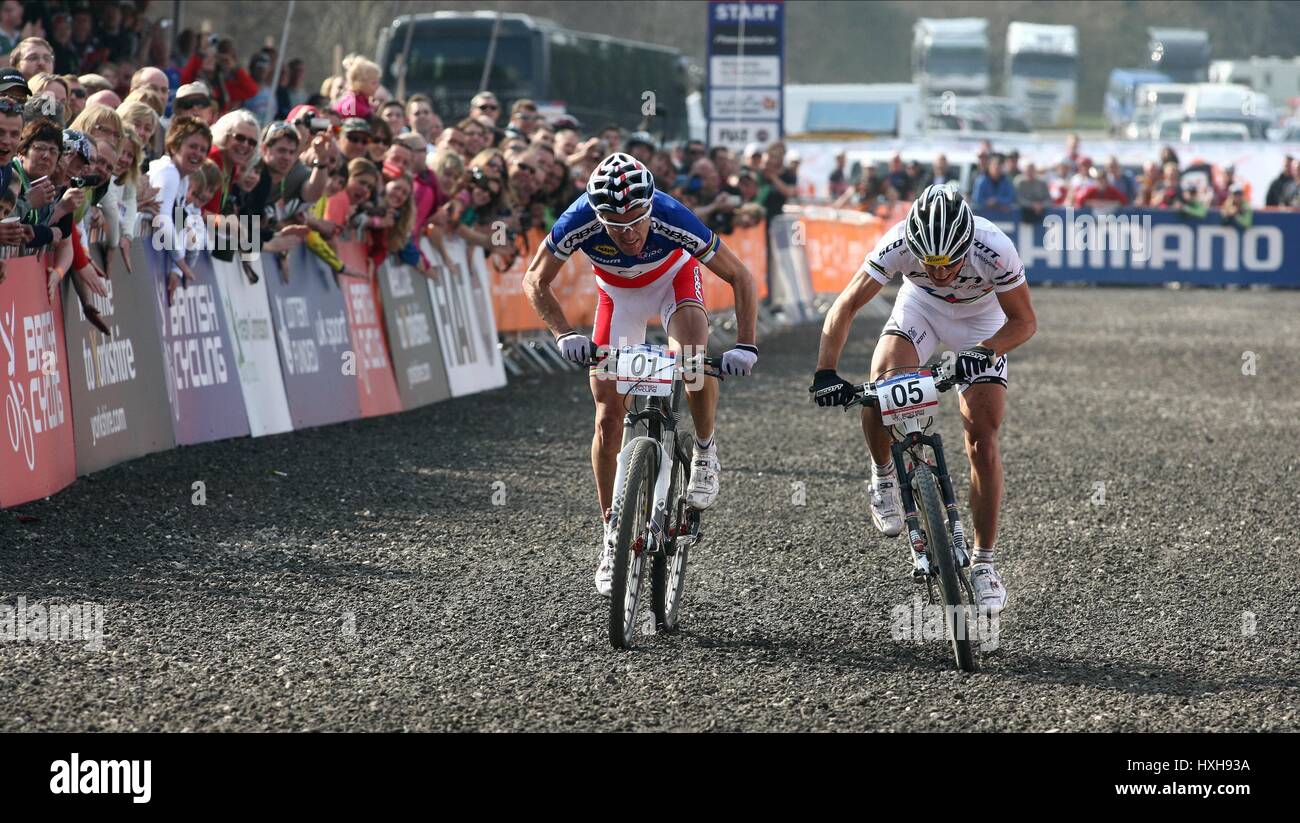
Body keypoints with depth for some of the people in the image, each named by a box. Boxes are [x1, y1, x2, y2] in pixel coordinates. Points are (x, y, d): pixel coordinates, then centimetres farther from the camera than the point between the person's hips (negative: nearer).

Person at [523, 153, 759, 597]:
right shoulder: (579, 223, -36)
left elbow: (740, 277, -26)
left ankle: (705, 452, -6)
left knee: (693, 357, -34)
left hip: (673, 280, -2)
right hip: (617, 292, 2)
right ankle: (612, 536, 7)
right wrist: (564, 335, -32)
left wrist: (745, 345, -36)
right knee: (609, 416, -5)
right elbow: (535, 281, -18)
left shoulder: (673, 219, -39)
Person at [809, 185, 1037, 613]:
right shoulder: (898, 243, -35)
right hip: (920, 307, 1)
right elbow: (845, 306, -29)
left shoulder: (994, 249, -37)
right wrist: (826, 372, -41)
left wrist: (985, 350, -43)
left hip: (982, 322, -1)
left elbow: (1024, 321, -24)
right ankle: (884, 477, 2)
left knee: (982, 440, -9)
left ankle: (983, 562, 2)